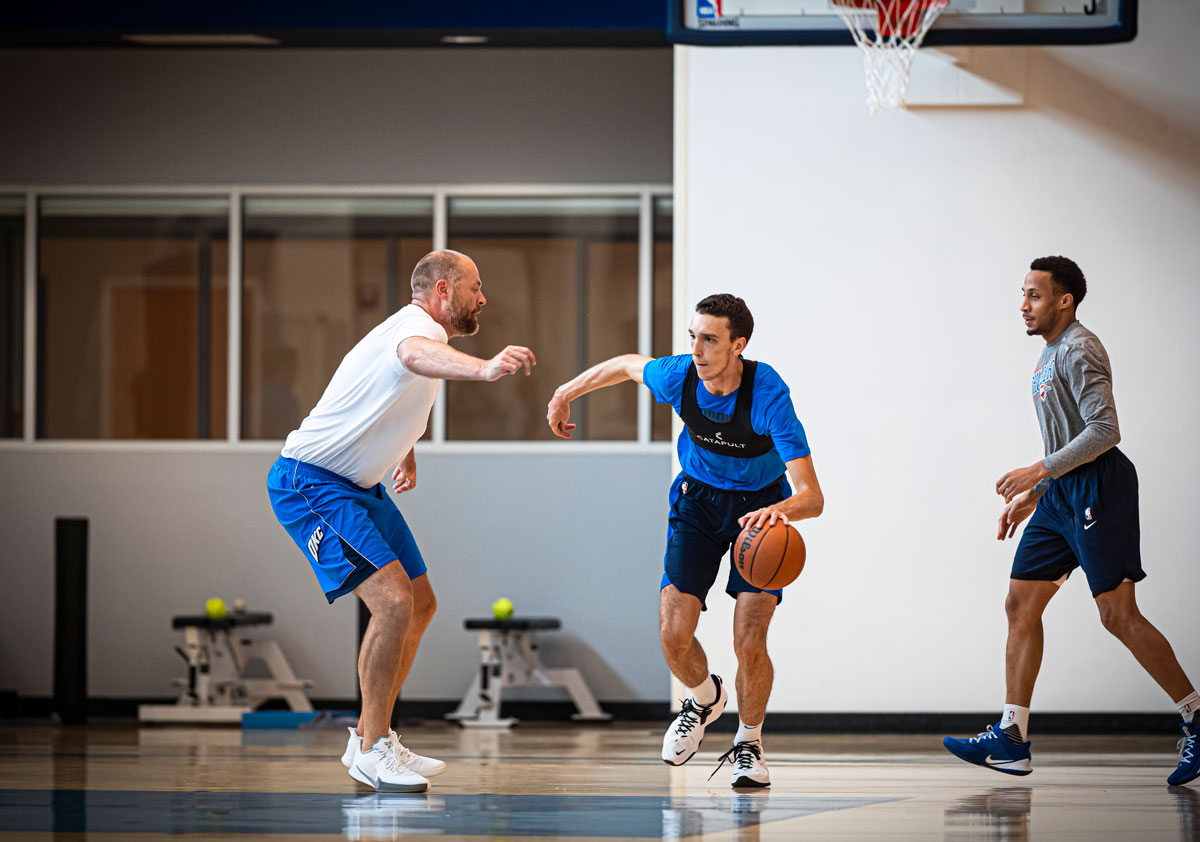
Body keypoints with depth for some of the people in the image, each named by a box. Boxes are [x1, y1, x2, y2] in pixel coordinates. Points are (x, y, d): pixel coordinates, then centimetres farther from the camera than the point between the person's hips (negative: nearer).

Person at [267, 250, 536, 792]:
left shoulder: (421, 331, 13)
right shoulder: (419, 326, -22)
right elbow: (414, 355, -50)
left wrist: (407, 456, 46)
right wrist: (484, 369, -69)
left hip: (358, 484, 11)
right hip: (311, 483, -11)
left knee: (419, 605, 12)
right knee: (393, 600, -23)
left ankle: (369, 738, 22)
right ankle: (372, 751, -13)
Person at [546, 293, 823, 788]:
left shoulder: (768, 395, -33)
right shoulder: (678, 377, -22)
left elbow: (812, 496, -38)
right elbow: (628, 365, 5)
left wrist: (781, 511, -60)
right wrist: (565, 394, 17)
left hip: (760, 505, -3)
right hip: (698, 499, 3)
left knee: (749, 643, -15)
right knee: (674, 635, -9)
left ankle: (748, 743, 14)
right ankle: (705, 699, 27)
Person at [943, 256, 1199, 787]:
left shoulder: (1079, 351, -13)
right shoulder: (1051, 354, 18)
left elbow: (1103, 430, -22)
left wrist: (1040, 472, -22)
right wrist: (1031, 495, 23)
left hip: (1097, 488, -10)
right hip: (1063, 494, 10)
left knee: (1118, 614, -10)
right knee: (1021, 603, 5)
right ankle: (1010, 739, 5)